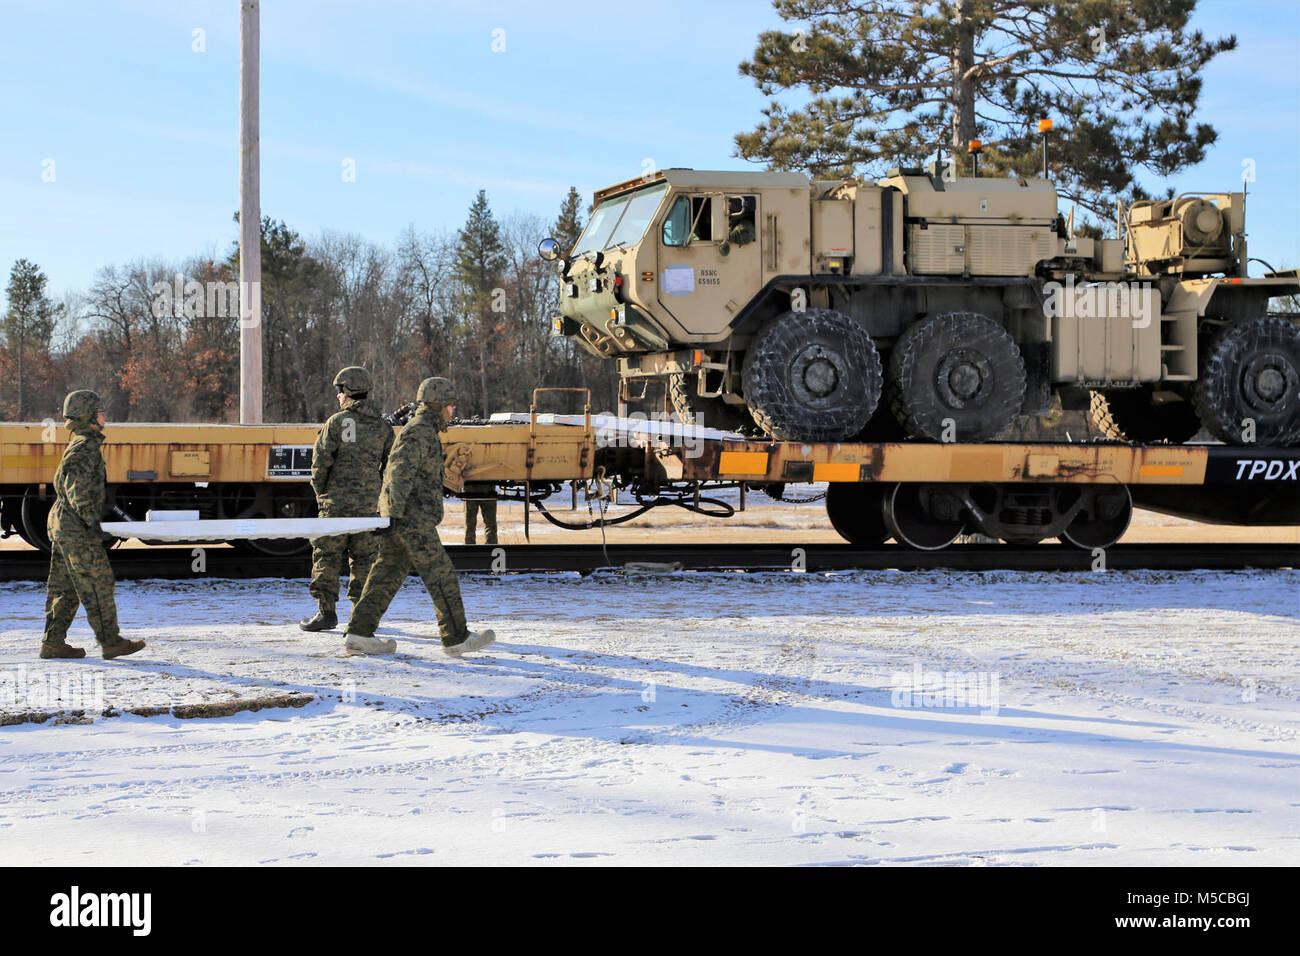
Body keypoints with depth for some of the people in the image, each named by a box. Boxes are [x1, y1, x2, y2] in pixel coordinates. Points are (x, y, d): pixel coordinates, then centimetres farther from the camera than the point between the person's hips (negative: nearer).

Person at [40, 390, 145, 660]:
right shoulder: (86, 447, -15)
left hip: (61, 526, 10)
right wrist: (92, 522, -24)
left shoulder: (76, 446, 18)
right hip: (77, 529, -10)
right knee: (98, 584, -5)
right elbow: (77, 489, -22)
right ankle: (110, 642, -2)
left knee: (64, 587, 11)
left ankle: (53, 642, 11)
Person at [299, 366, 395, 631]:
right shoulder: (383, 426, 7)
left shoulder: (336, 422, -7)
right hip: (370, 504, 4)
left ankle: (326, 611, 1)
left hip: (337, 500, -4)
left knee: (327, 554, 3)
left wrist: (320, 492, 7)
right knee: (364, 557, 10)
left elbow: (320, 462, -7)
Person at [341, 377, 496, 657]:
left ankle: (358, 636, 3)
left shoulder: (422, 431, 21)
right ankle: (457, 638, 3)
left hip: (401, 517, 10)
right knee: (440, 575, -3)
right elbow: (400, 473, -22)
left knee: (388, 575, 7)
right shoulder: (419, 433, -13)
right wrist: (394, 514, -27)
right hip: (414, 518, -10)